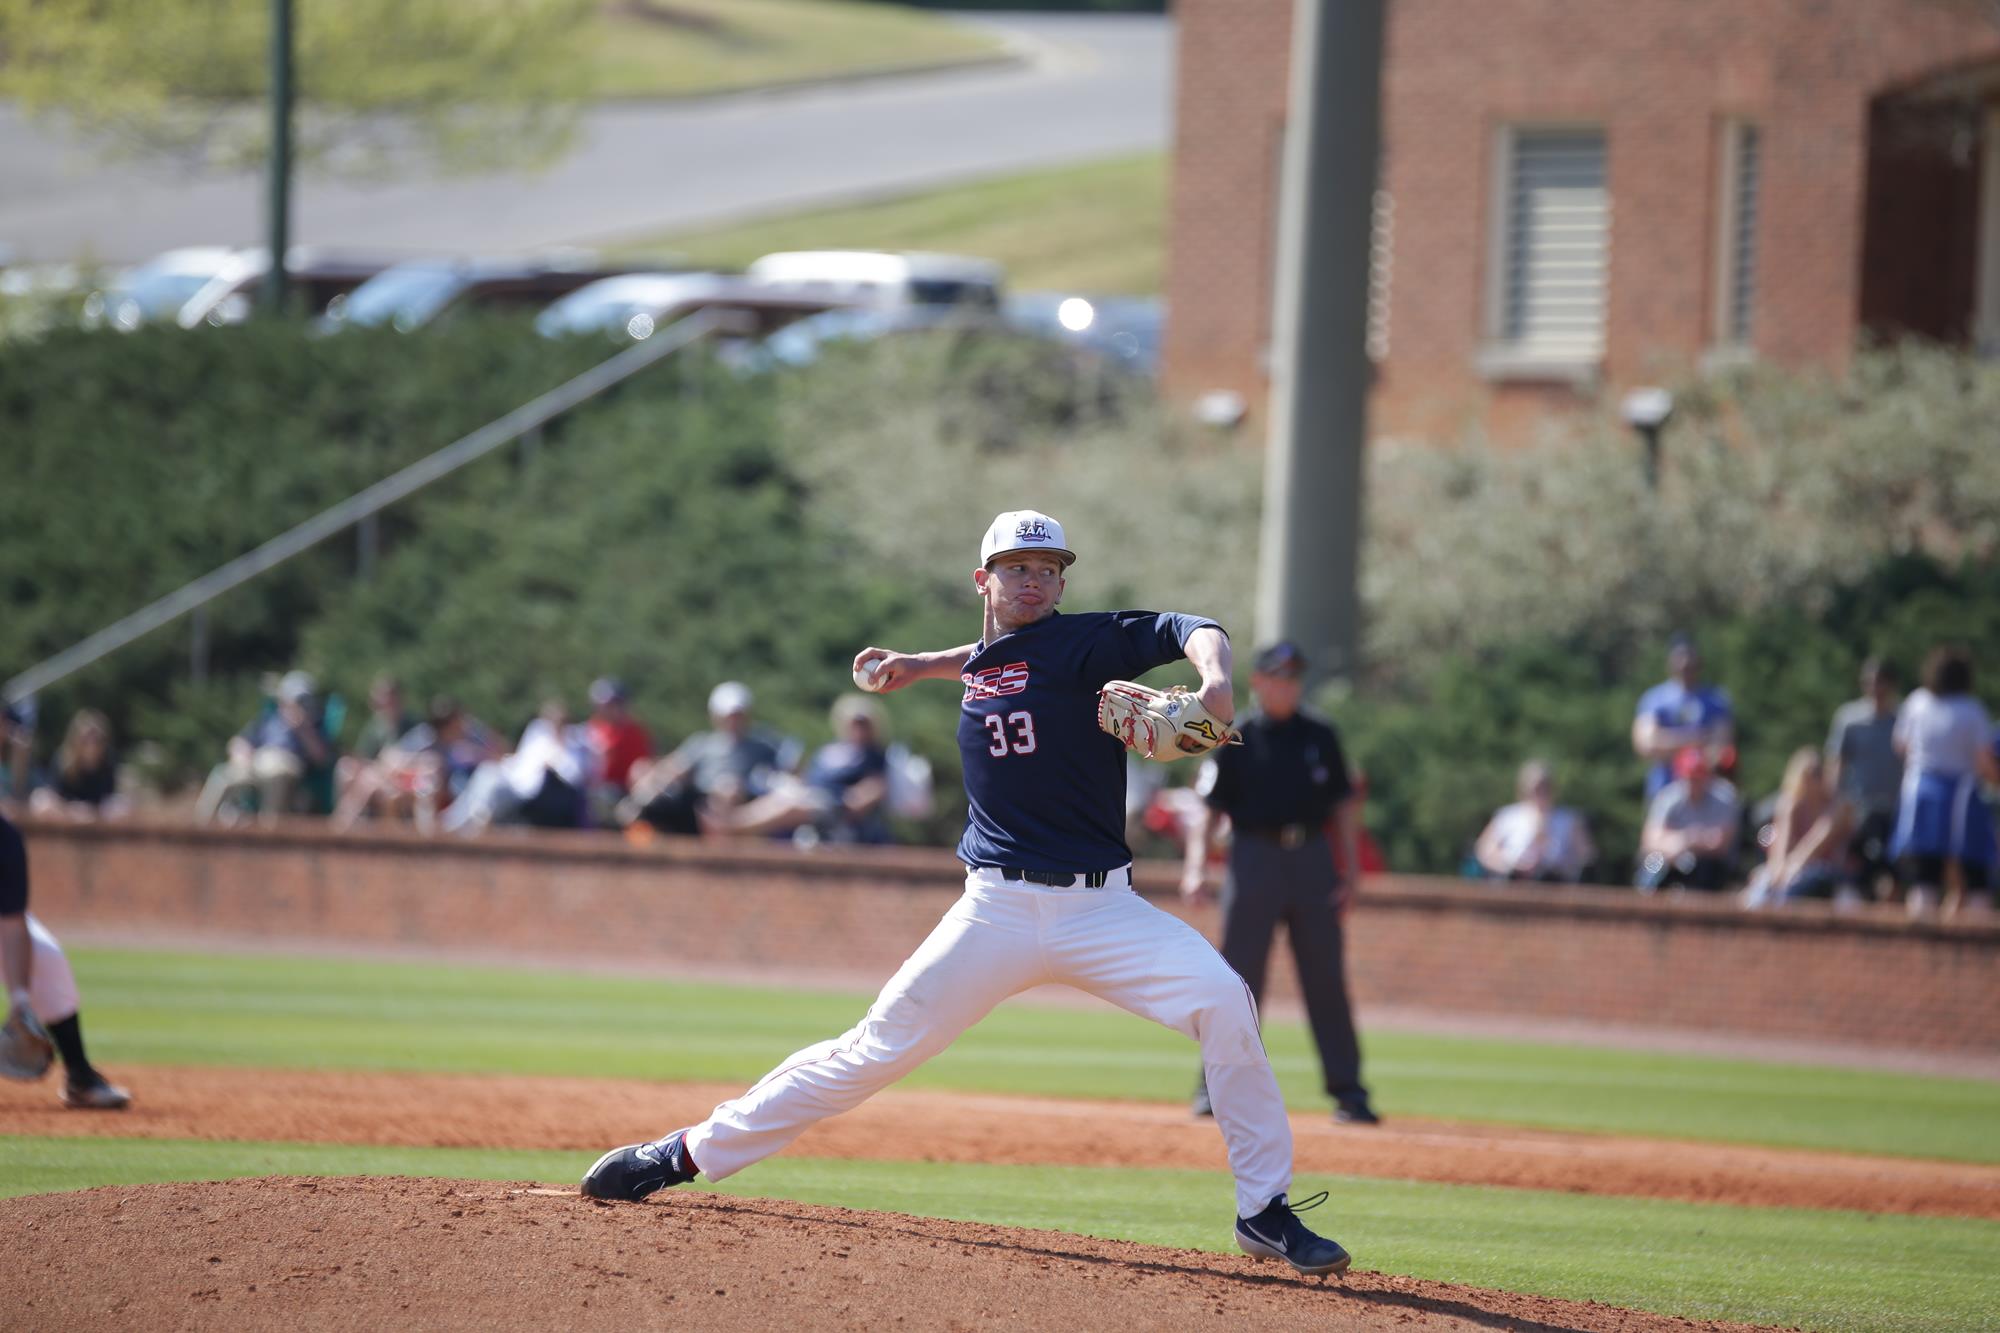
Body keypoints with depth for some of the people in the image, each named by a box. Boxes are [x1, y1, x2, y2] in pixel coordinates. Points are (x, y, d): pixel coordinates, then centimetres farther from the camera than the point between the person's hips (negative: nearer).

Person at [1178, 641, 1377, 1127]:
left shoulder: (1320, 736, 11)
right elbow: (1209, 810, 0)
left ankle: (1348, 1091, 4)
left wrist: (1351, 871, 5)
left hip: (1313, 861, 2)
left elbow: (1341, 807, 13)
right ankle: (1217, 1086, 4)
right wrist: (1196, 868, -13)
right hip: (1255, 861, -2)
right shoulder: (1236, 740, 3)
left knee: (1327, 979, 2)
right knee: (1238, 977, -3)